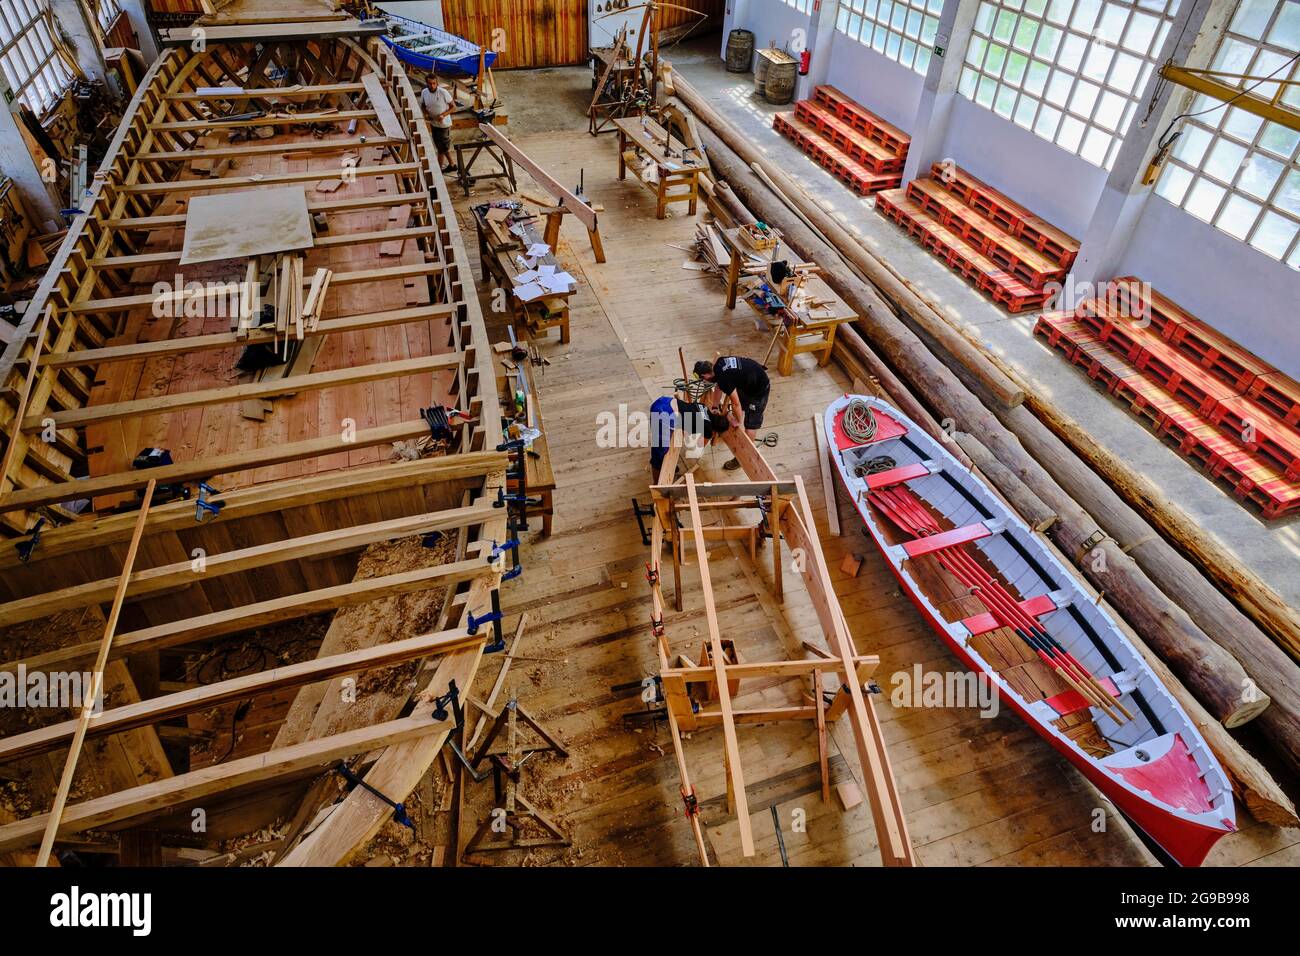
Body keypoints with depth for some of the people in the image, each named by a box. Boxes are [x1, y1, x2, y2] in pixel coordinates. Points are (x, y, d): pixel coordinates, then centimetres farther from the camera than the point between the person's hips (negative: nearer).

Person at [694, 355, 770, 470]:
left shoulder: (724, 379, -33)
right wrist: (715, 407, 14)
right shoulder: (718, 364, -8)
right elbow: (718, 387, 9)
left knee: (751, 423, 1)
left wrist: (738, 421, -8)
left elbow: (736, 403, -24)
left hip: (760, 389, -10)